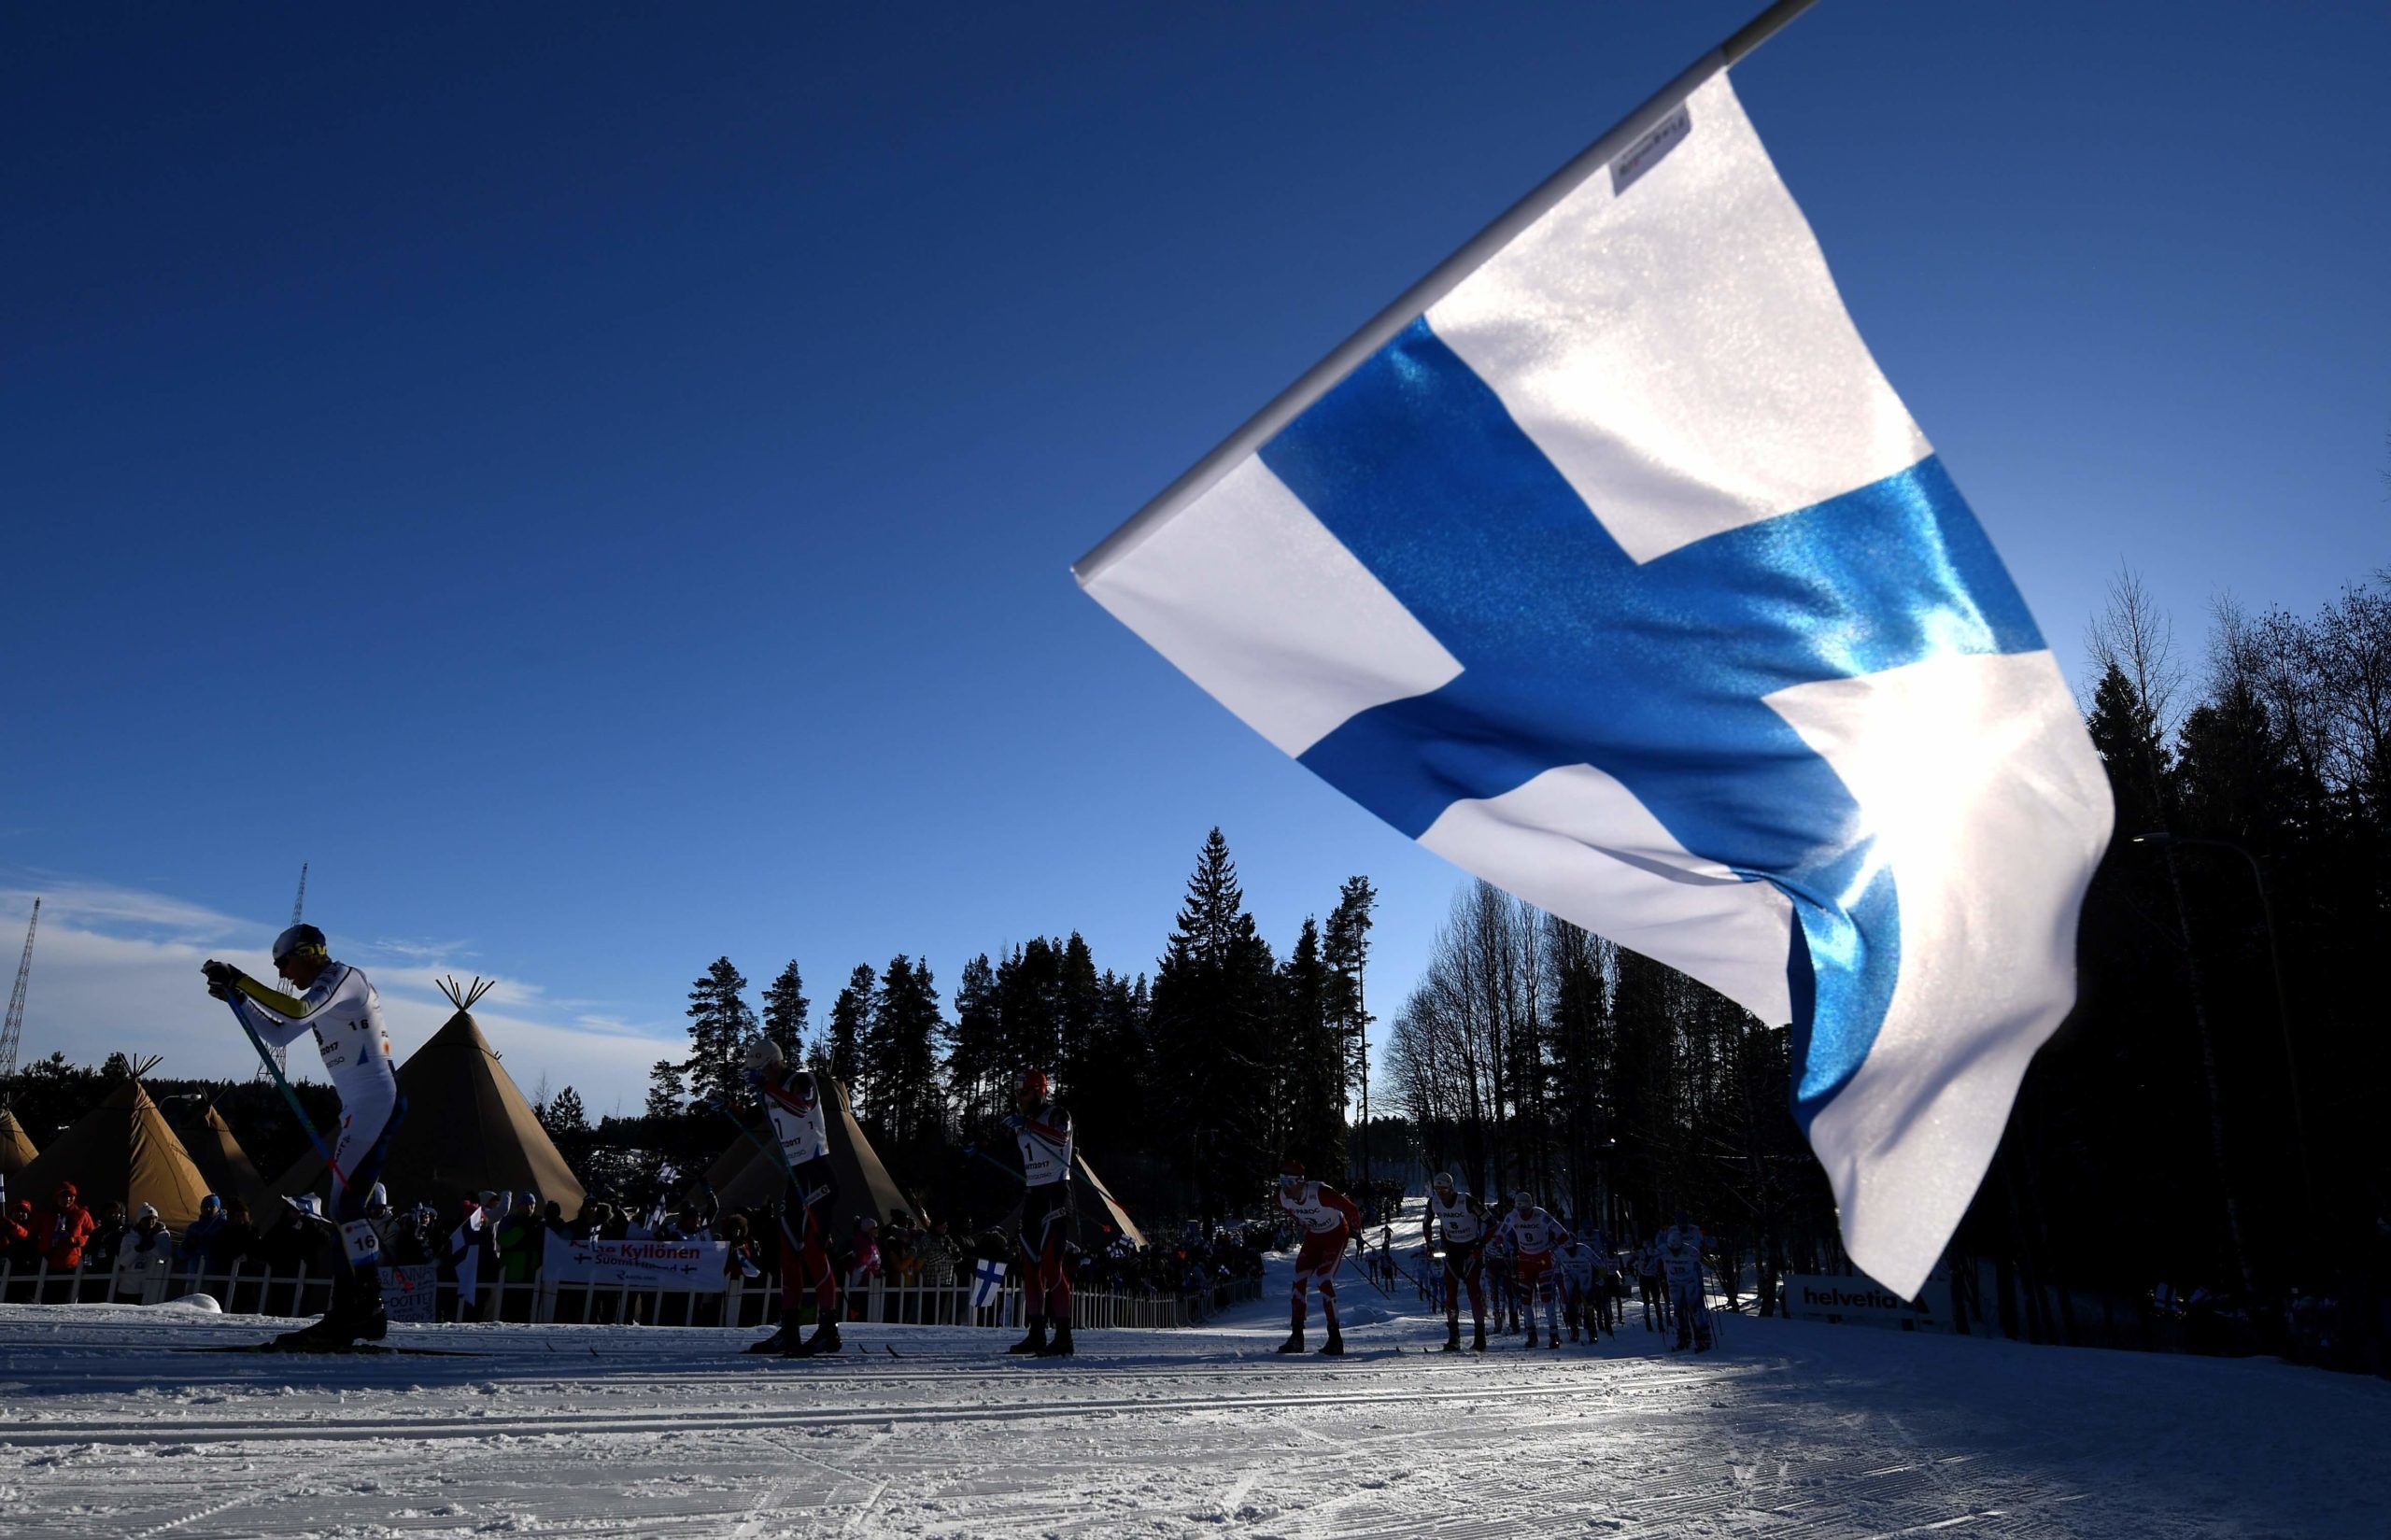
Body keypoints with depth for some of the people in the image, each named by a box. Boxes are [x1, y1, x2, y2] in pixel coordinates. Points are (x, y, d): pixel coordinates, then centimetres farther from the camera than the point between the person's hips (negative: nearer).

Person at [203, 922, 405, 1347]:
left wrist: (239, 980, -16)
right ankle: (347, 1315, 10)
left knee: (346, 1203, -17)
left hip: (377, 1101, -11)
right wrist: (236, 996, 21)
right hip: (360, 1107, 11)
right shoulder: (324, 993, 24)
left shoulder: (343, 977, -6)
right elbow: (278, 1035, 29)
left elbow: (295, 1010, -23)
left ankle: (368, 1306, -21)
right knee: (345, 1208, 8)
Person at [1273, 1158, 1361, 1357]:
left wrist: (1355, 1227, -7)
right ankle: (1296, 1337, 5)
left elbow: (1350, 1208, -23)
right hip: (1313, 1236, 6)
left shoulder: (1320, 1193, -36)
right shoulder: (1283, 1198, -17)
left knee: (1324, 1278, -20)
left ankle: (1335, 1339, -14)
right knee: (1299, 1279, -4)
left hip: (1336, 1234, -6)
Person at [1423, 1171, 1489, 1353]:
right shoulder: (1434, 1202, -8)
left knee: (1474, 1290, -11)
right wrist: (1430, 1245, 5)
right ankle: (1453, 1338, 5)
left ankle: (1480, 1339, -7)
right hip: (1452, 1249, 5)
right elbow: (1426, 1224, 12)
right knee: (1450, 1292, -2)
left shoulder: (1467, 1200, -23)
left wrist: (1481, 1245, -19)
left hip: (1472, 1249, -5)